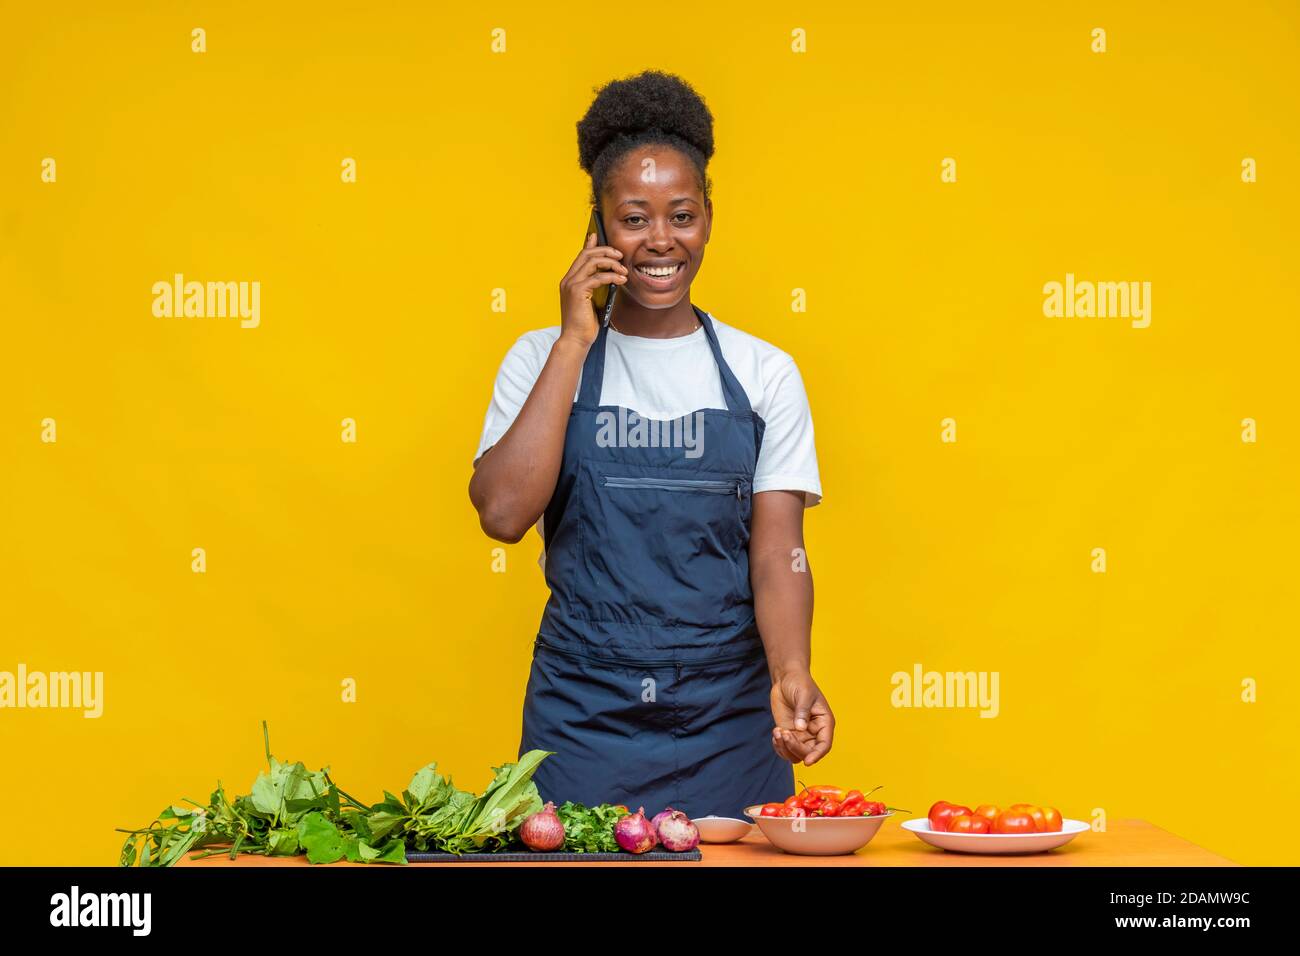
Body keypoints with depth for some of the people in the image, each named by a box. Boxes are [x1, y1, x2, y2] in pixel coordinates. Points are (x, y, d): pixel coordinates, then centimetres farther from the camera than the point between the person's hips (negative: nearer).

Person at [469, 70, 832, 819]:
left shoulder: (765, 373, 4)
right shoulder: (544, 358, 4)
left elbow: (778, 554, -2)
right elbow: (504, 512, -11)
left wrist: (791, 674, -22)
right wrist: (574, 343, -10)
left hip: (729, 727, 0)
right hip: (583, 723, 0)